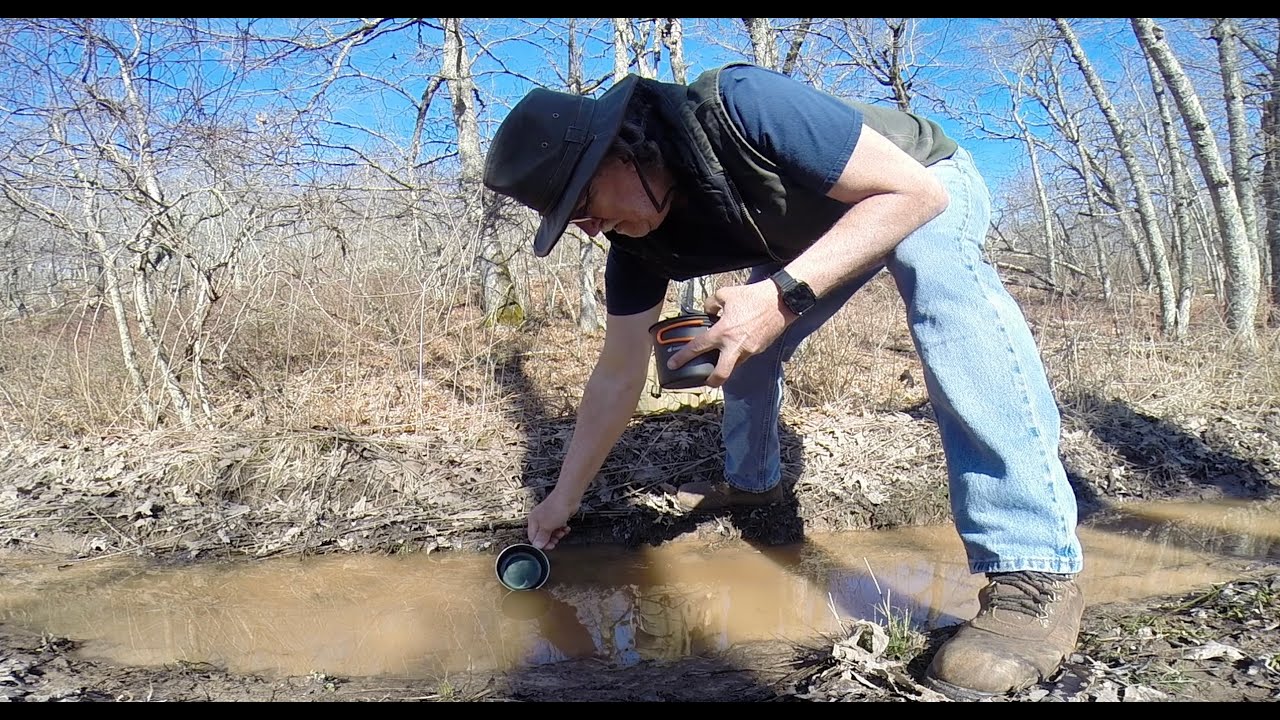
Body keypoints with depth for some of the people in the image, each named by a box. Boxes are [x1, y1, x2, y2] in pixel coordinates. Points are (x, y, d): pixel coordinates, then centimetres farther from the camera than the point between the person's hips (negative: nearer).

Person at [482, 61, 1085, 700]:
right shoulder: (638, 243, -16)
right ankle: (752, 481, 31)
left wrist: (784, 293, -47)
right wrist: (564, 496, -5)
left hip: (925, 185, -6)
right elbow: (618, 374, -8)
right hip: (816, 229, 7)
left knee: (935, 273, -37)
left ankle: (1036, 567, -36)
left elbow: (913, 191, -36)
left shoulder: (741, 105, -38)